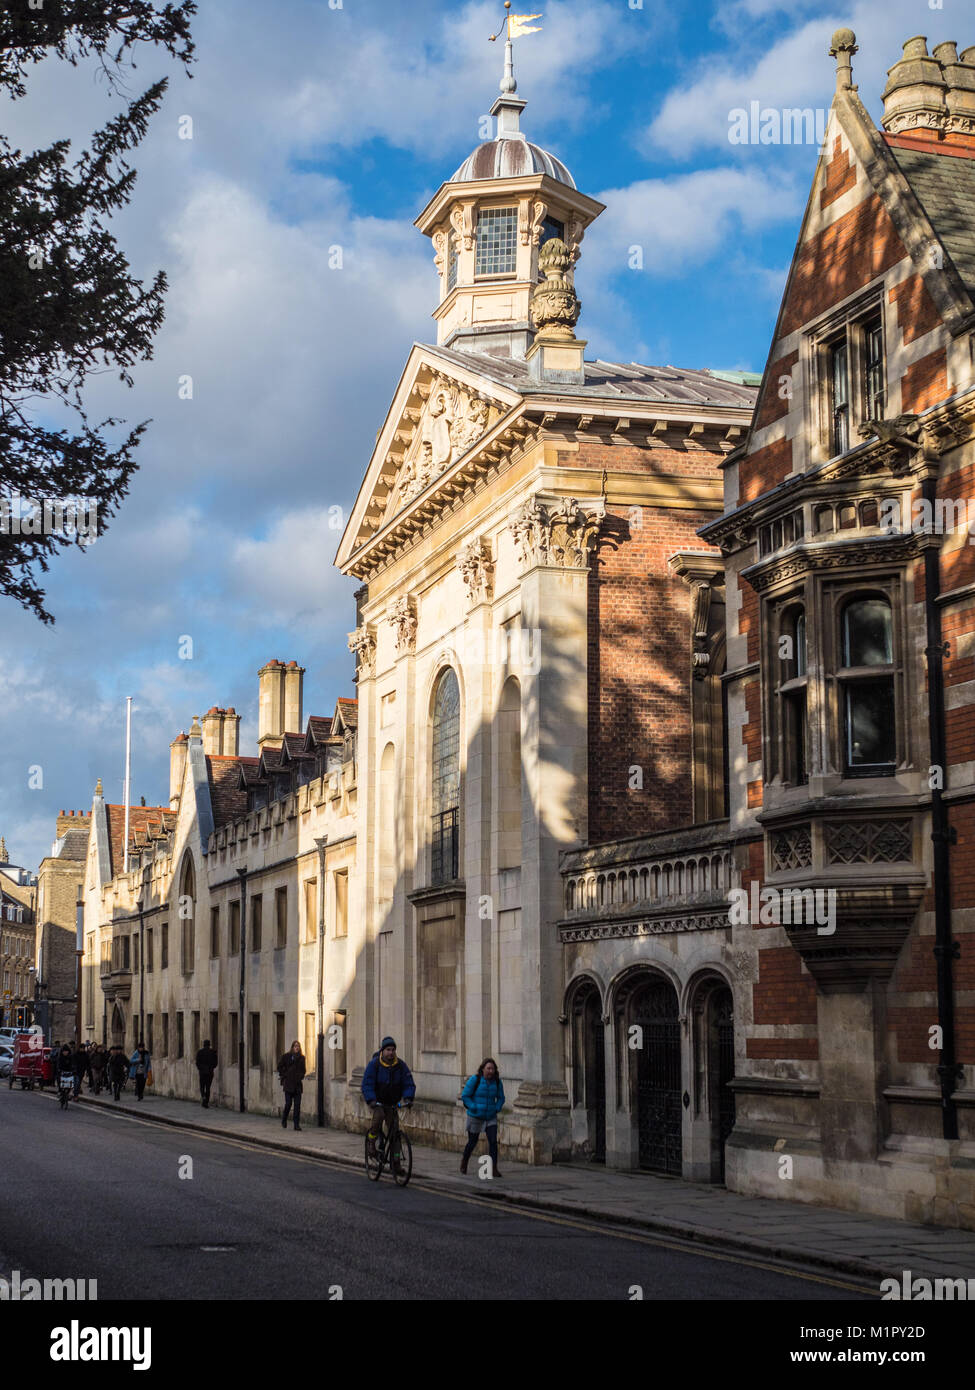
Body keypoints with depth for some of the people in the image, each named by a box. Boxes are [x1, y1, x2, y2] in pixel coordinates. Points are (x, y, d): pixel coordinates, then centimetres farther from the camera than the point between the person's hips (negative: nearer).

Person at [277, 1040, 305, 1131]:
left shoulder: (301, 1058, 9)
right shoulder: (286, 1056, 0)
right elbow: (280, 1067, 6)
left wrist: (300, 1076, 8)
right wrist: (284, 1075, 0)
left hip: (297, 1084, 3)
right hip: (288, 1084, -3)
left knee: (297, 1104, -2)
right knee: (288, 1103, -5)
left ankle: (296, 1124, 1)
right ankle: (284, 1121, 19)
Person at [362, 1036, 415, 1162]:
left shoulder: (400, 1065, -6)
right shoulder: (374, 1064, -13)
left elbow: (408, 1083, -7)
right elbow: (367, 1084, -18)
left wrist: (408, 1098, -25)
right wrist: (371, 1100, -33)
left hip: (392, 1103, 3)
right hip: (377, 1100, -3)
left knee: (393, 1132, 0)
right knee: (378, 1116, -33)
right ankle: (371, 1141, -9)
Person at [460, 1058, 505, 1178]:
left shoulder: (497, 1082, -3)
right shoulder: (474, 1080, -14)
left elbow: (501, 1098, 11)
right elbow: (465, 1096, -10)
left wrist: (496, 1109, -5)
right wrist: (474, 1108, -17)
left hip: (491, 1117, 2)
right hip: (475, 1117, -2)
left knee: (493, 1141, -12)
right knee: (472, 1142, 11)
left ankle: (494, 1169, -10)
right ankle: (465, 1161, 40)